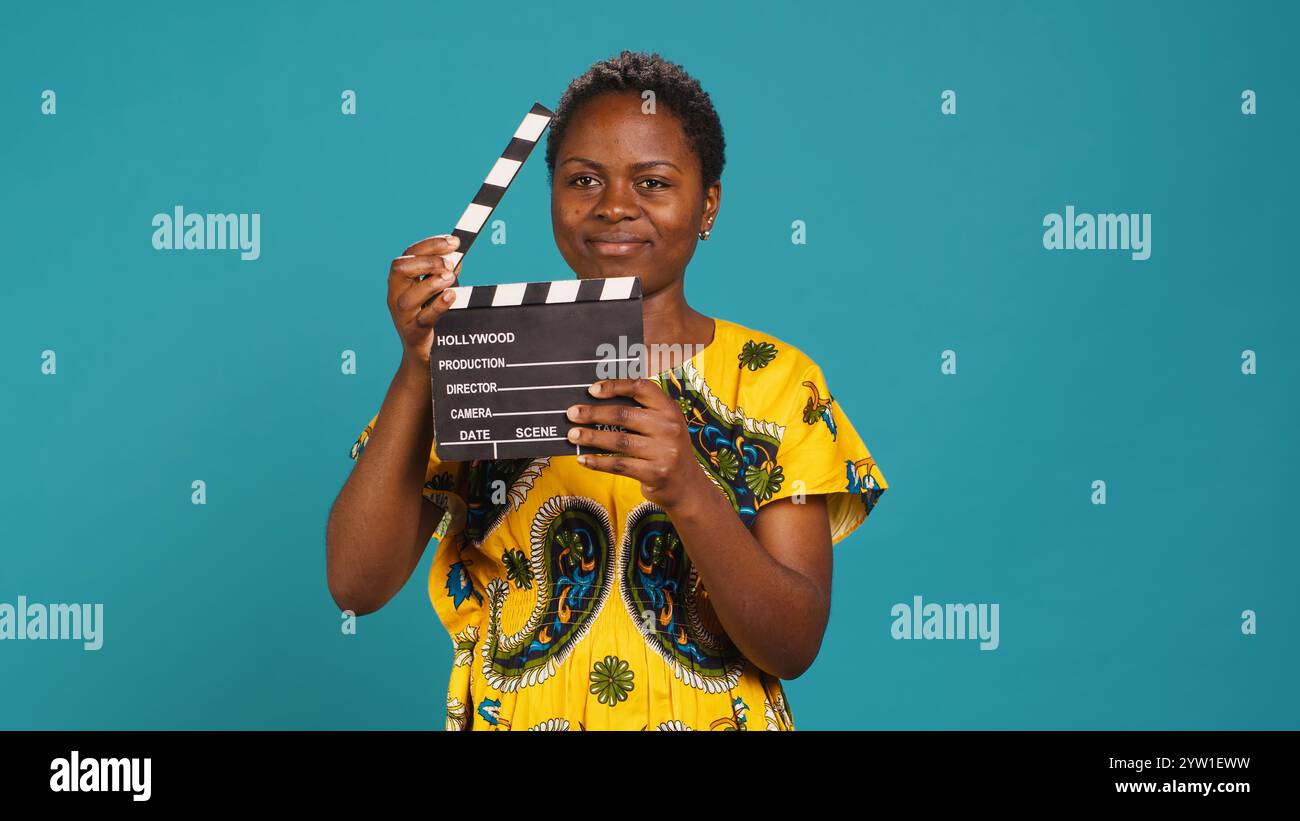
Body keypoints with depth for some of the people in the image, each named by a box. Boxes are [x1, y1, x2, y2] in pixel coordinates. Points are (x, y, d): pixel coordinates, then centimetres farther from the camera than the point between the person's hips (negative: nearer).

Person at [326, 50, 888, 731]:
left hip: (710, 715, 0)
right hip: (514, 716, 1)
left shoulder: (774, 380, 0)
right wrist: (419, 367, -17)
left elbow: (796, 647, -8)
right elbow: (356, 585, -7)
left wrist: (690, 491, -23)